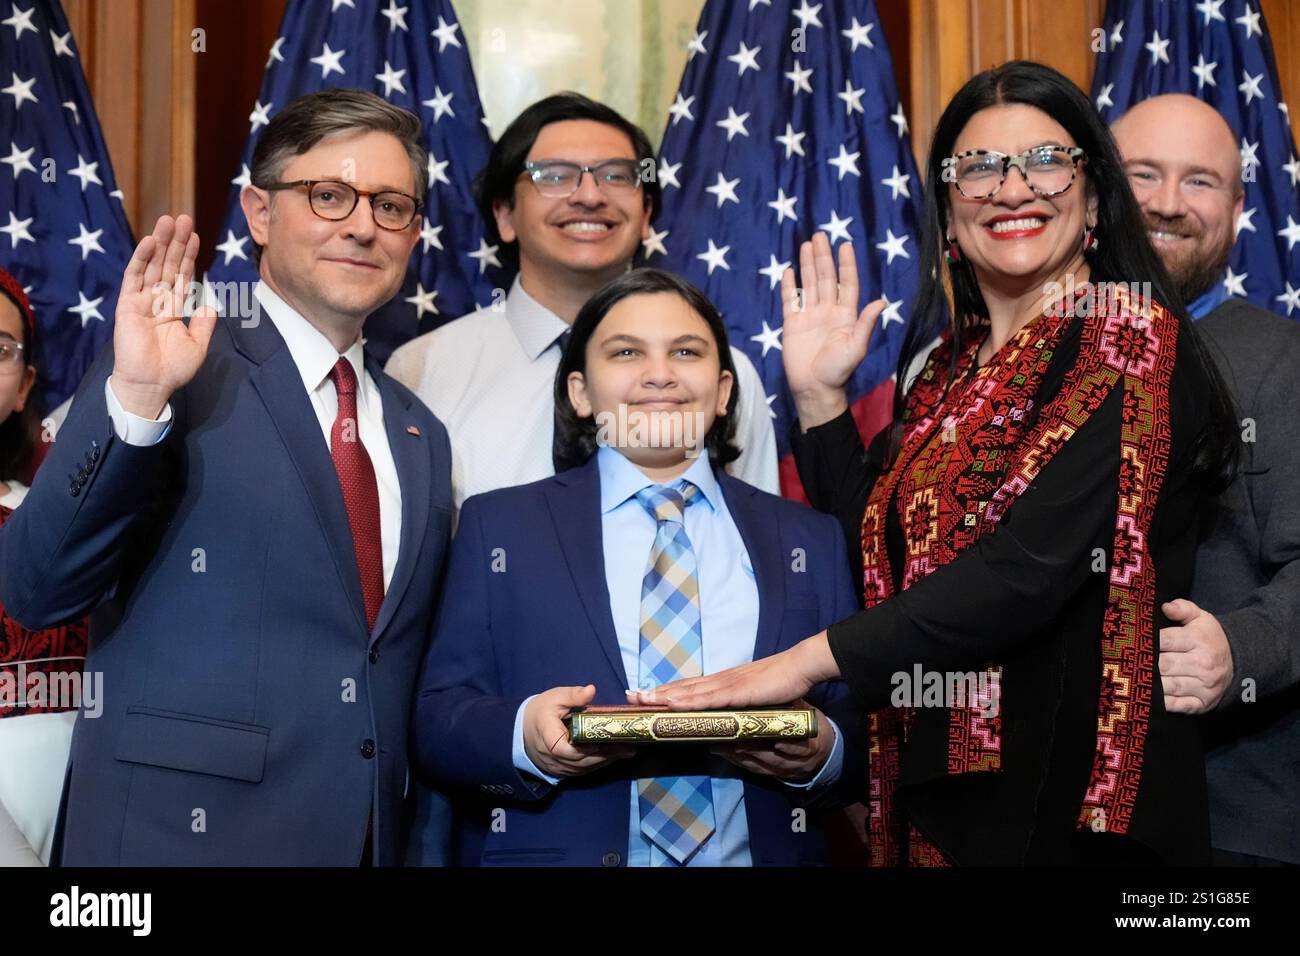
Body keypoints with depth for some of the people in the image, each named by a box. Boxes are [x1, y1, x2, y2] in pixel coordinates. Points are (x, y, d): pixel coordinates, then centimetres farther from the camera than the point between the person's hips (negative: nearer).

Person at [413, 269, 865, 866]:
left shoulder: (810, 540, 8)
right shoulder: (498, 527, 4)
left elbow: (863, 733, 6)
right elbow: (437, 724, -2)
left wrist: (823, 754, -16)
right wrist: (524, 739, -22)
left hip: (757, 851, 1)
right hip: (556, 851, -1)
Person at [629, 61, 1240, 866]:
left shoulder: (1132, 342, -12)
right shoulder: (952, 363, 10)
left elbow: (1033, 566, -23)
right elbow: (877, 548, 12)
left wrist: (809, 660, -23)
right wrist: (819, 395, 3)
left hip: (1075, 790, -6)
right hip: (939, 784, 7)